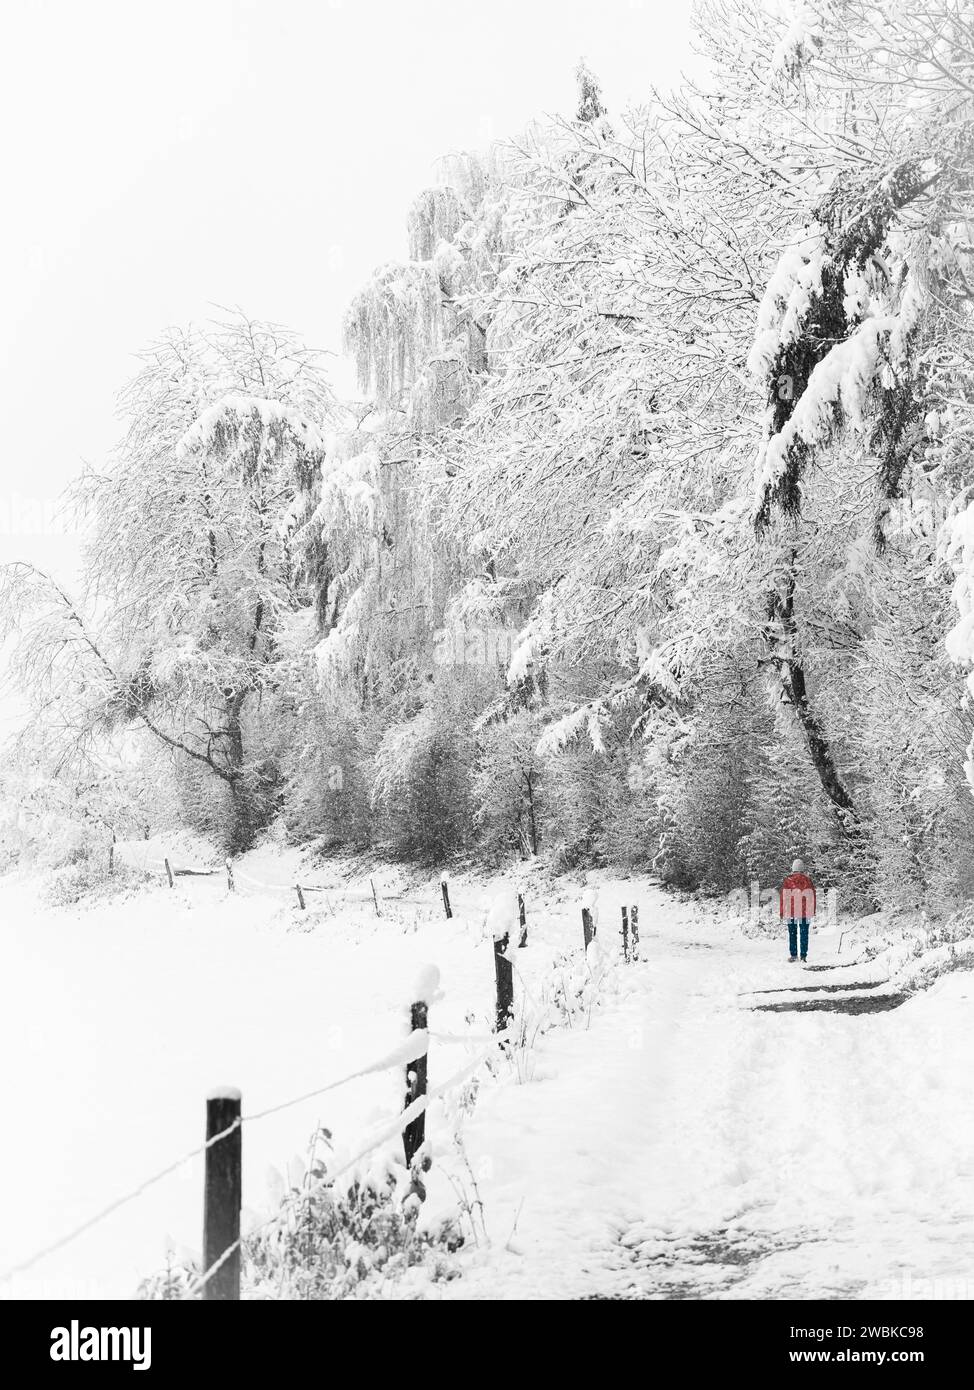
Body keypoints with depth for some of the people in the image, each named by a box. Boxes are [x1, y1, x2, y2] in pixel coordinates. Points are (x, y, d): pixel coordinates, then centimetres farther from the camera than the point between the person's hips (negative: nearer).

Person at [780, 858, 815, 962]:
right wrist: (813, 911, 11)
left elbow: (784, 897, 0)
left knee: (792, 934, 7)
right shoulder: (807, 880, 1)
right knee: (804, 934, 5)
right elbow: (812, 897, 4)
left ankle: (793, 955, 3)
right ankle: (803, 955, 2)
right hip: (805, 912, 1)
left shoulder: (788, 880, -2)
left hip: (791, 912, -1)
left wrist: (782, 913, 5)